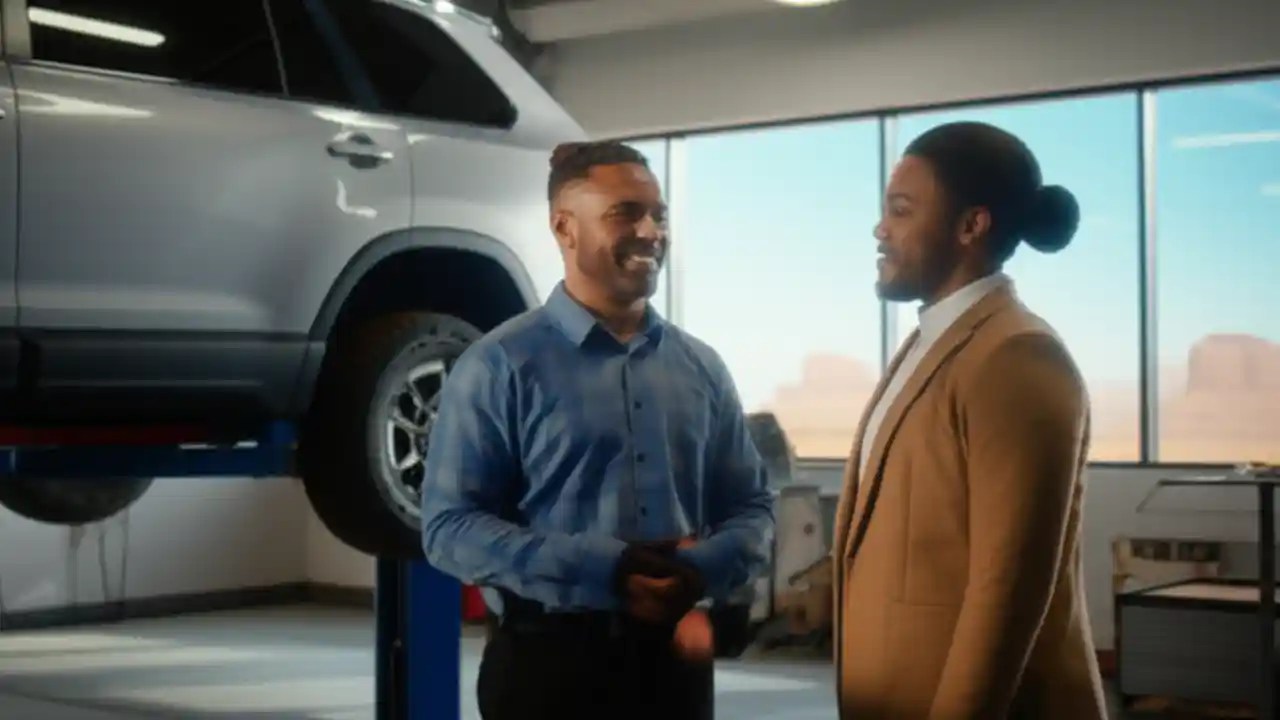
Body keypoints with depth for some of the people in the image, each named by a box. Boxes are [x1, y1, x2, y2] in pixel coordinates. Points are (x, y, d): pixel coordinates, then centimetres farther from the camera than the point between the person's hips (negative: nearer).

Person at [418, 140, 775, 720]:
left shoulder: (701, 367, 11)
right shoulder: (501, 366, -6)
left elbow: (751, 505, 14)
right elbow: (449, 525, -11)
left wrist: (705, 567, -10)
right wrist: (599, 573, -21)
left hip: (671, 658, 5)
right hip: (550, 660, -4)